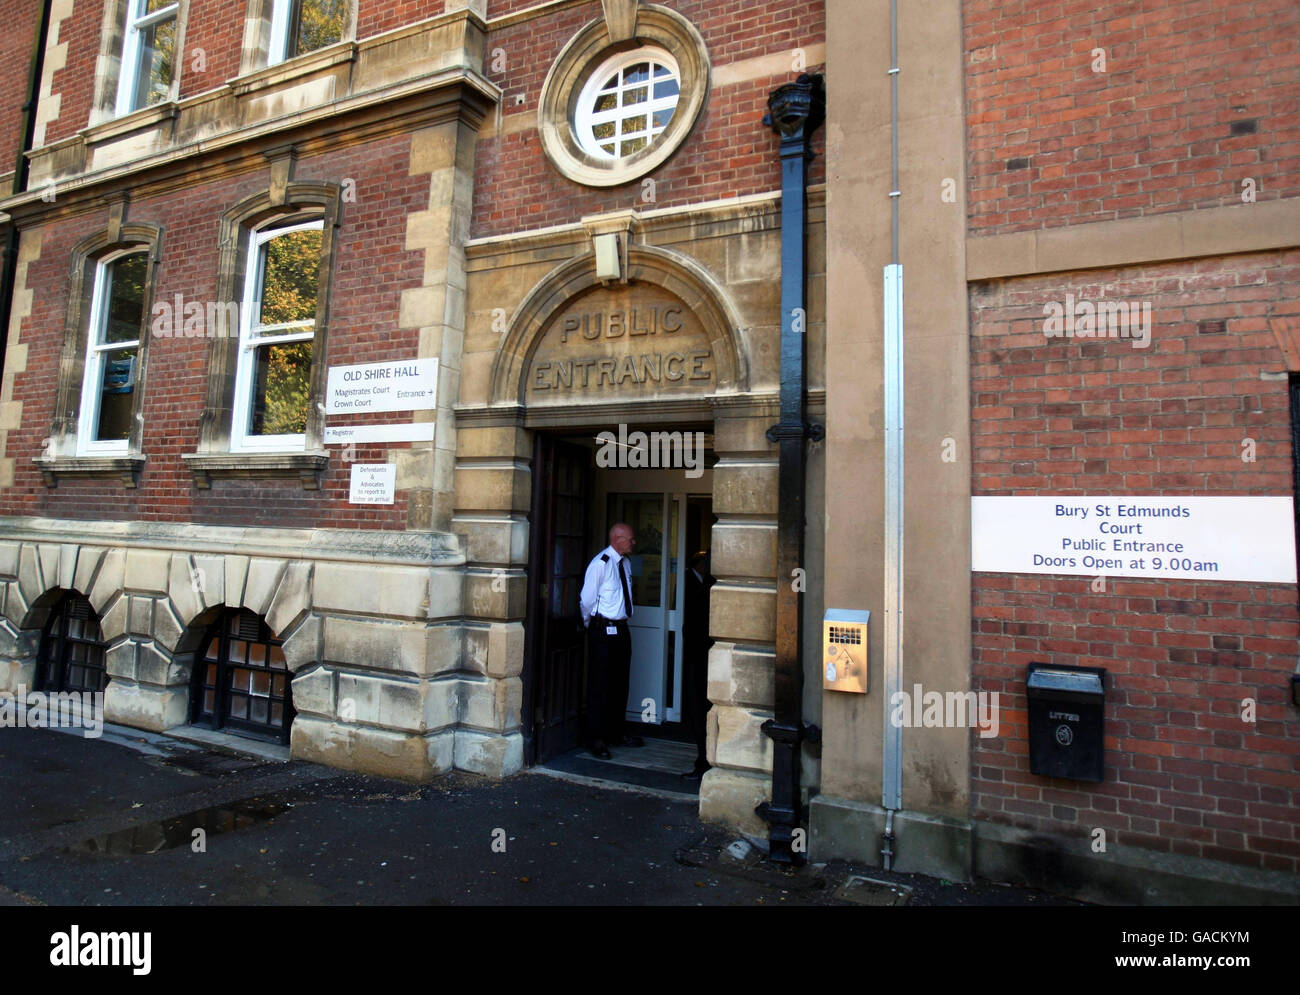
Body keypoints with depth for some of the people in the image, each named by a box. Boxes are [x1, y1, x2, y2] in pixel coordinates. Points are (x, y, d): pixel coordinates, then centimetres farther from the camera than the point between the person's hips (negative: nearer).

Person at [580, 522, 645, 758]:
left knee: (620, 683, 16)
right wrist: (591, 625, 1)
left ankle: (617, 733, 29)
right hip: (603, 630, -8)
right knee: (600, 685, -1)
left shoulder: (625, 562, 9)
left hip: (621, 628, 8)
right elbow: (587, 599, -12)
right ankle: (596, 739, 9)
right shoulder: (600, 564, -16)